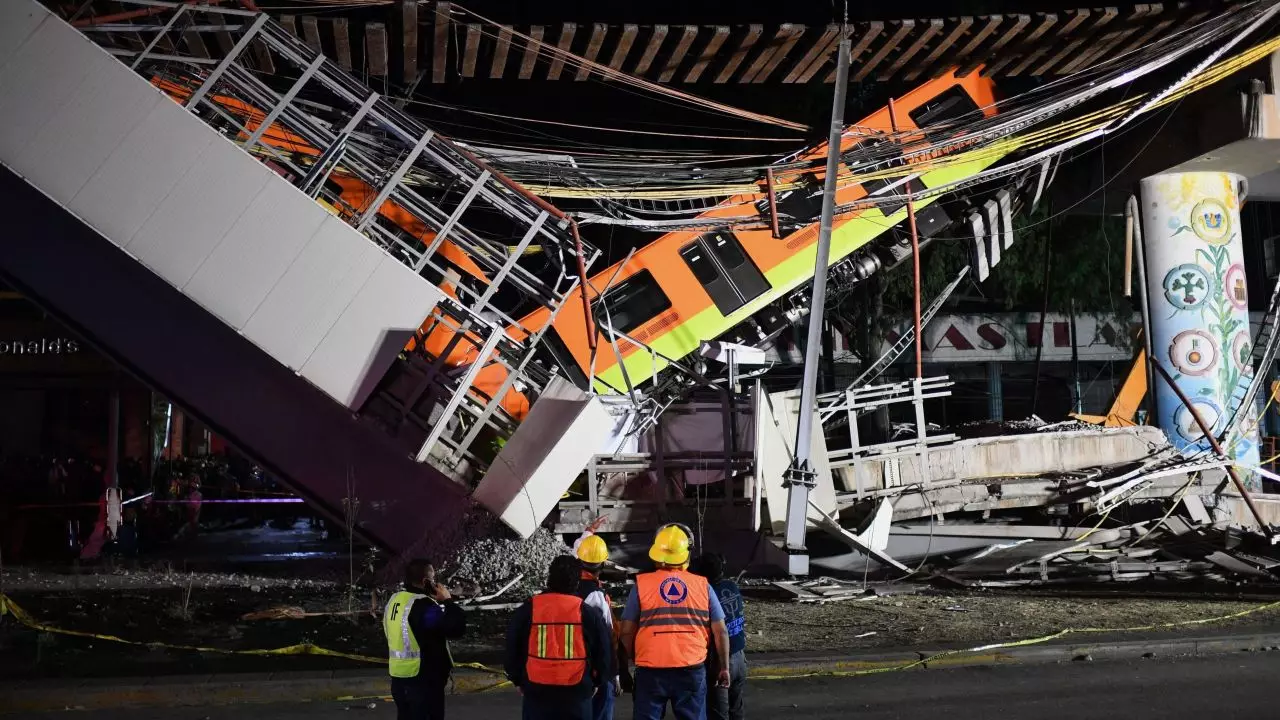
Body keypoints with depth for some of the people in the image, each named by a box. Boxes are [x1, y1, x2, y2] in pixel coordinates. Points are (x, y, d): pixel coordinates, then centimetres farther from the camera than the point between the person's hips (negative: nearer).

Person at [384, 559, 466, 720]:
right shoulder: (423, 605, -21)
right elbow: (457, 628, -24)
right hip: (424, 680, -8)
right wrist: (448, 601, -10)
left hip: (398, 678, 8)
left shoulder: (394, 600, 6)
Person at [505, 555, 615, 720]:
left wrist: (518, 680, 22)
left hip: (536, 691, 1)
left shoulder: (527, 610, 1)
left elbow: (512, 648, 8)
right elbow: (604, 652, 5)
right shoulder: (588, 613, -1)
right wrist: (598, 682, 19)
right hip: (576, 694, -1)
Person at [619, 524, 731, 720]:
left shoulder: (641, 584, 0)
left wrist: (634, 658, 16)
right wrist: (724, 668, 13)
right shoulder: (703, 585, 3)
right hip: (692, 669, 1)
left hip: (651, 670, -1)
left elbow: (627, 631, 0)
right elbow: (720, 632, 4)